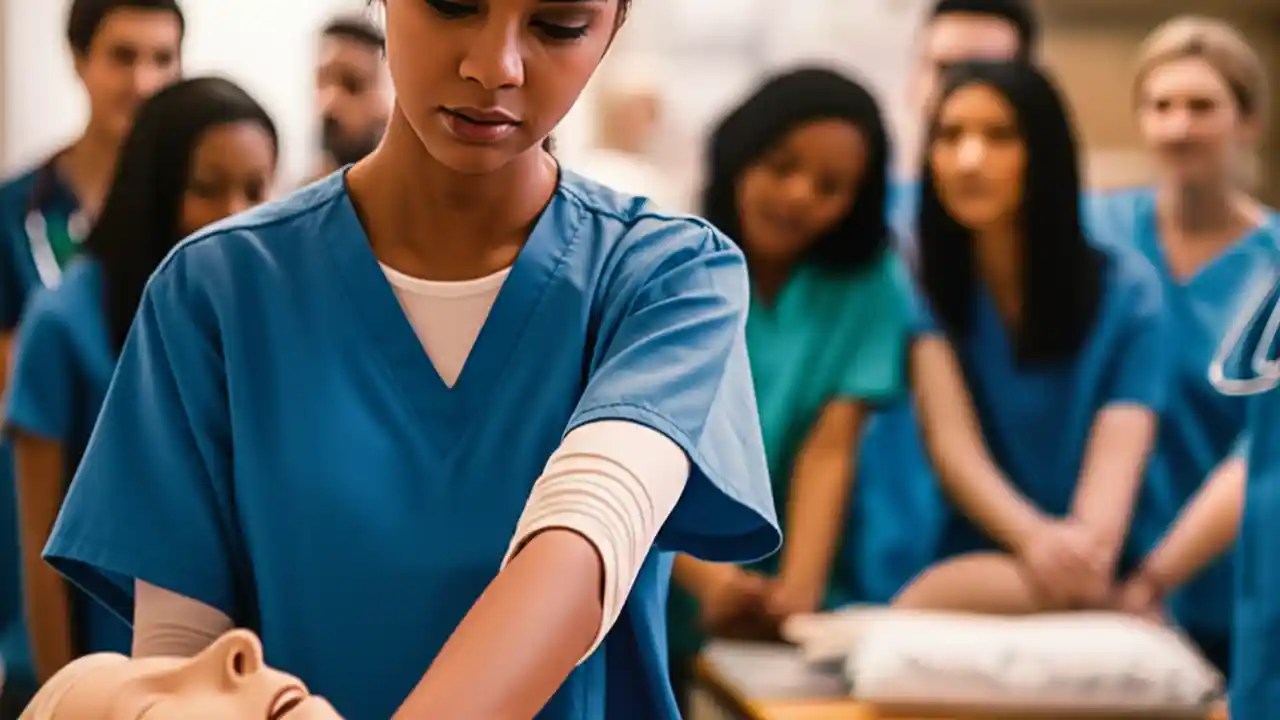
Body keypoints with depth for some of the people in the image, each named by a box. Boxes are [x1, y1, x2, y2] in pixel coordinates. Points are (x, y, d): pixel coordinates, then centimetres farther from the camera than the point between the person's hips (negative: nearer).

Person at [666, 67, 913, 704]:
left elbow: (829, 448, -8)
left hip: (775, 584, 2)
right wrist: (705, 576, -28)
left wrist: (799, 587, -25)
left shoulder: (868, 285, 1)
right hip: (651, 581, -1)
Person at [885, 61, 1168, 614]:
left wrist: (1085, 547, -34)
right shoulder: (921, 285, 3)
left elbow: (1119, 452, -10)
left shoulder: (1126, 290, 3)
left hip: (1097, 581, 0)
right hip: (982, 559, 0)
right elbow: (950, 443, -11)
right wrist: (1035, 538, -32)